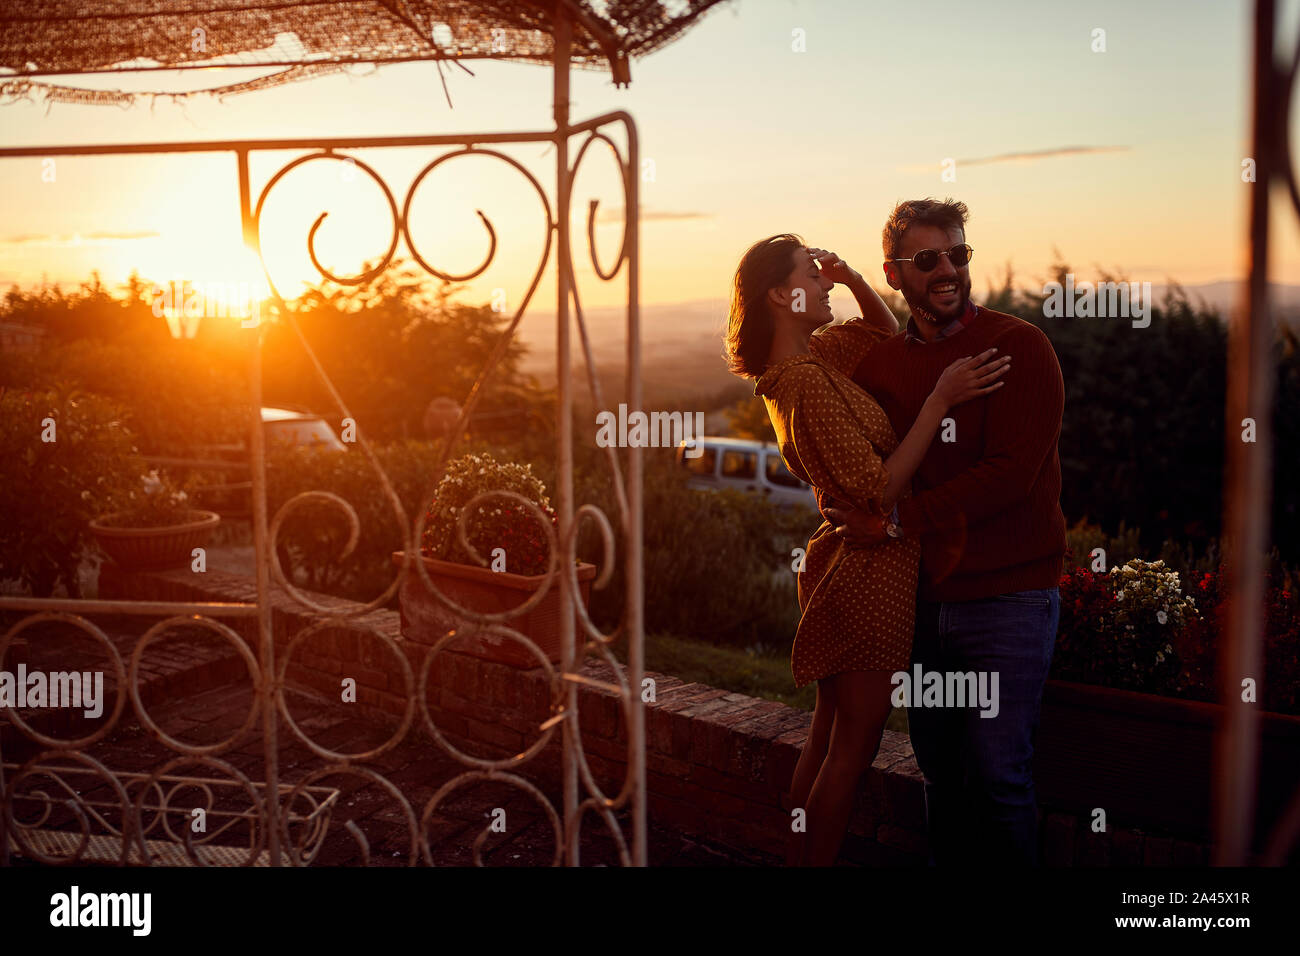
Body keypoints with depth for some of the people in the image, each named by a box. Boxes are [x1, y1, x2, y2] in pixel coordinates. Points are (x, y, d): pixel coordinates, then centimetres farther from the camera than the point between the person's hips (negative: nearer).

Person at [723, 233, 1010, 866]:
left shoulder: (814, 356, 6)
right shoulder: (808, 381, -22)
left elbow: (886, 330, 21)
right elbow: (879, 489, -24)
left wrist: (852, 279, 3)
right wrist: (940, 399, -23)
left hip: (841, 563, 10)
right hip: (871, 570, -10)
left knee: (828, 737, 19)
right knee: (853, 747, 3)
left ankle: (799, 860, 30)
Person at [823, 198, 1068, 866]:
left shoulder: (1018, 347, -7)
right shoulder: (878, 364, 9)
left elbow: (1010, 472, -17)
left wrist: (896, 521, -19)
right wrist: (845, 510, -7)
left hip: (1006, 595, -5)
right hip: (919, 597, 5)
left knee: (997, 775, -1)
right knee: (940, 773, 15)